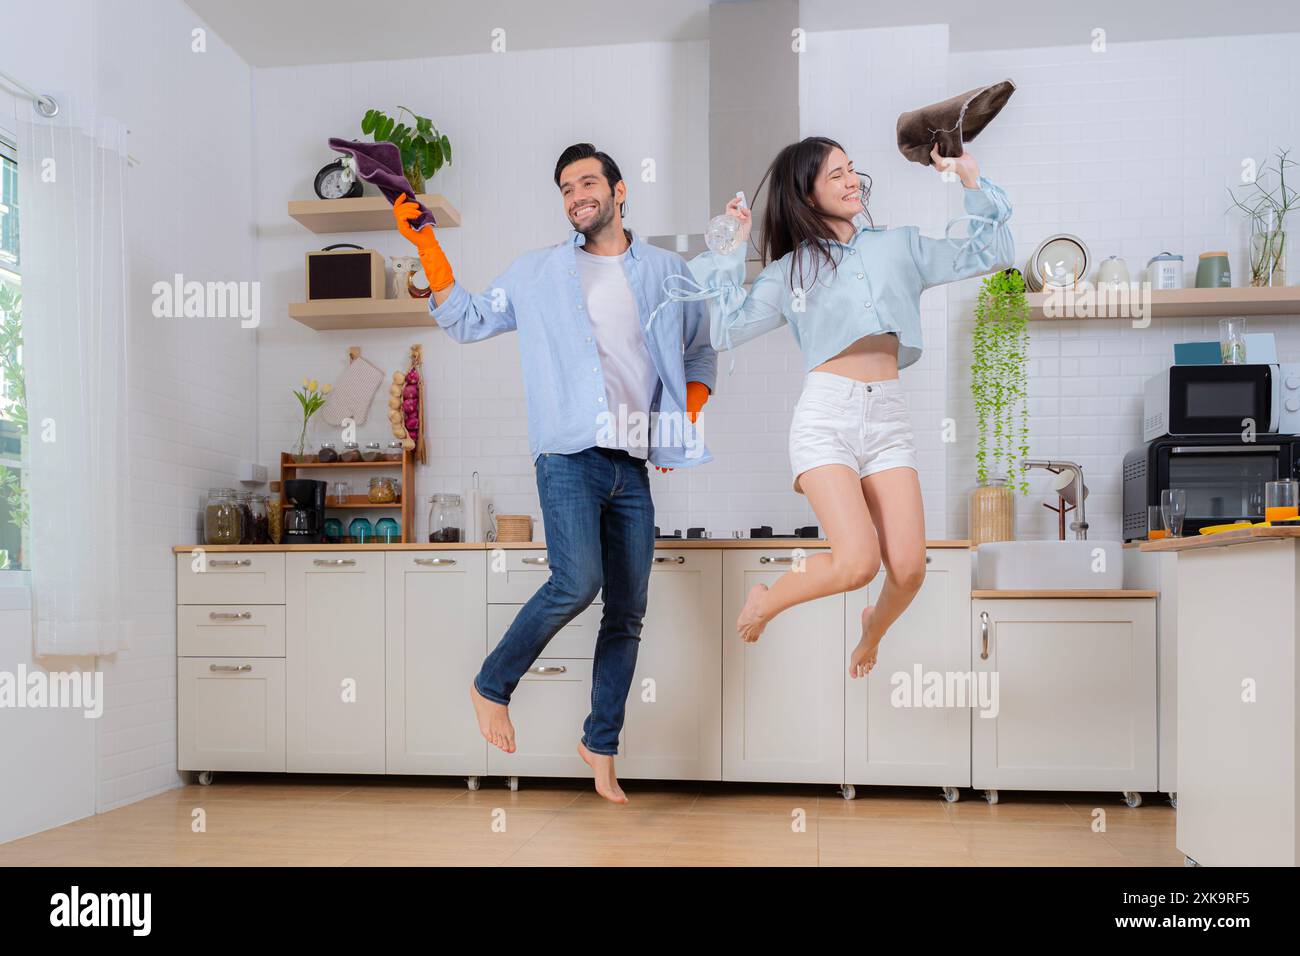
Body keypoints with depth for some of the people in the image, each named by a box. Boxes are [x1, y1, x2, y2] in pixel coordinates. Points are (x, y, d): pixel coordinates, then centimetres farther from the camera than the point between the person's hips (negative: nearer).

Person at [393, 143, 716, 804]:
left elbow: (701, 355, 23)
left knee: (628, 614, 5)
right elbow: (467, 321, 14)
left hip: (634, 465, 3)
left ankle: (601, 747, 20)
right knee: (577, 582, -24)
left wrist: (683, 424, 10)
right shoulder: (537, 273, 12)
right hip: (570, 455, -3)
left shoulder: (668, 271, 15)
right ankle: (492, 685, 1)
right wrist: (426, 245, 6)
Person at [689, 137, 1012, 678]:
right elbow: (724, 328, 3)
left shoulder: (900, 246, 18)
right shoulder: (789, 269, 12)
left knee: (908, 569, -8)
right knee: (857, 562, -19)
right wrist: (734, 248, 7)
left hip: (888, 415, 3)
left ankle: (872, 633, 28)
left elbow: (990, 253, 20)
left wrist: (971, 181, 13)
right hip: (825, 414, -3)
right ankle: (765, 601, 11)